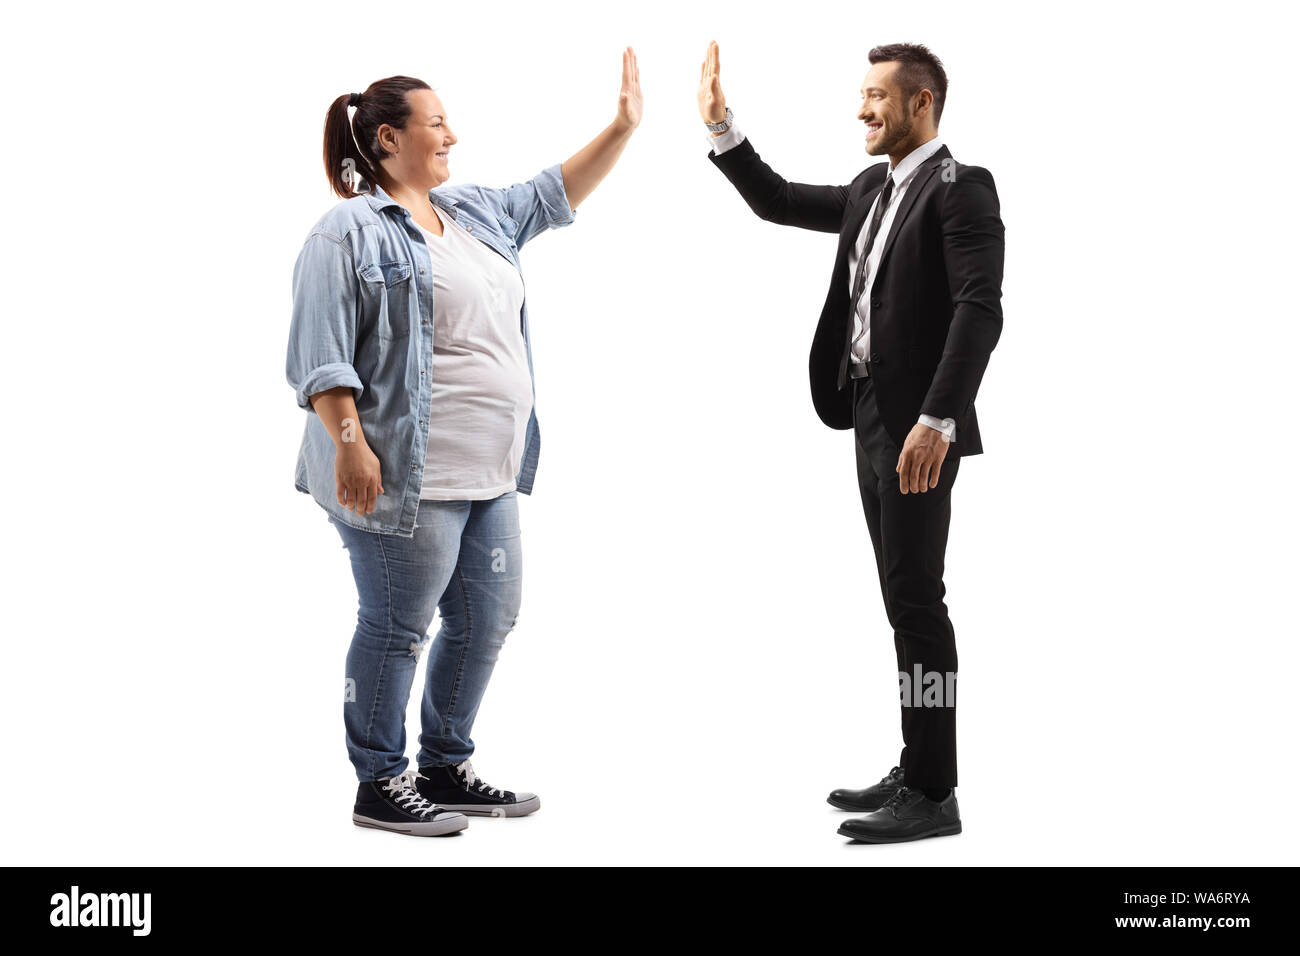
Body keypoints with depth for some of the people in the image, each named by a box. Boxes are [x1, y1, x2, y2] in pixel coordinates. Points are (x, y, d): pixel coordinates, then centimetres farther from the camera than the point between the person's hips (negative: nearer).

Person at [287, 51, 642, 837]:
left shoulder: (476, 213, 16)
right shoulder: (350, 233, -9)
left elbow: (556, 194, 25)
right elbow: (320, 356, -14)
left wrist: (623, 127, 18)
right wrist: (349, 445, -21)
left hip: (489, 475, 9)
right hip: (405, 477, -9)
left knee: (488, 618, 13)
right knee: (398, 628, 1)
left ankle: (446, 768, 29)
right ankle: (380, 786, 15)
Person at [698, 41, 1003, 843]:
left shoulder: (960, 188, -11)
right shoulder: (871, 191, 16)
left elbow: (980, 310, -21)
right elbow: (778, 202, 25)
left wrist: (937, 420, -28)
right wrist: (721, 124, 15)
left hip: (919, 427, -9)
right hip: (872, 418, 9)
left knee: (917, 600, -7)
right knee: (904, 601, 12)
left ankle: (934, 795, 0)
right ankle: (918, 771, 21)